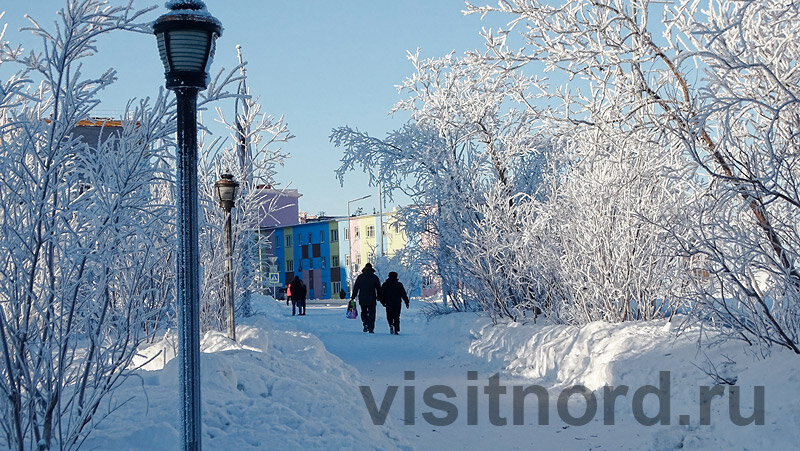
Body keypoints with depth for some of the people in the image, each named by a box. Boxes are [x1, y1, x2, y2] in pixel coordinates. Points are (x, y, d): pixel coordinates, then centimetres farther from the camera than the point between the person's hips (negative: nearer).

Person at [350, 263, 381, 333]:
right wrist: (379, 297, 13)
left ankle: (366, 324, -6)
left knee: (364, 312, 18)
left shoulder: (360, 277, 1)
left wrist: (353, 297, 5)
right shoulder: (375, 277, 1)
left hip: (362, 299, 1)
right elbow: (378, 289, 4)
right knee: (371, 314, 5)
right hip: (372, 299, -1)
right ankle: (371, 329, 0)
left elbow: (355, 288, 1)